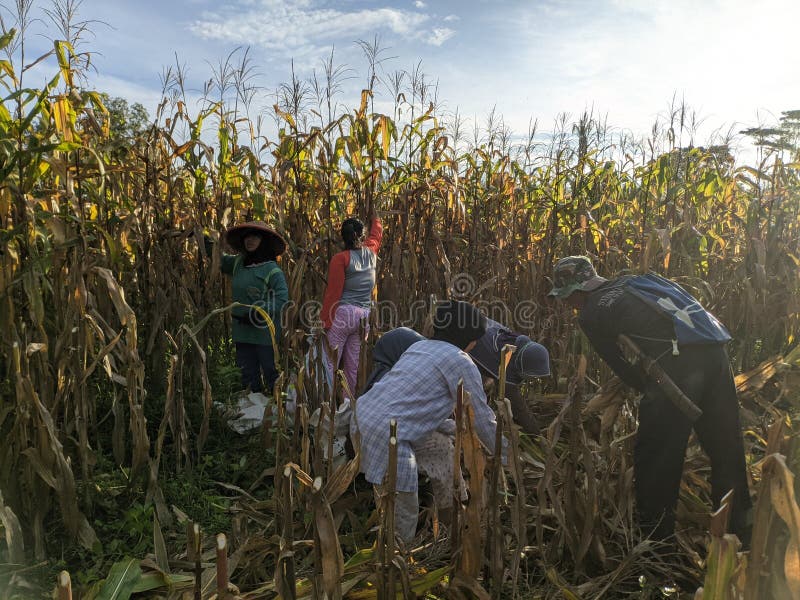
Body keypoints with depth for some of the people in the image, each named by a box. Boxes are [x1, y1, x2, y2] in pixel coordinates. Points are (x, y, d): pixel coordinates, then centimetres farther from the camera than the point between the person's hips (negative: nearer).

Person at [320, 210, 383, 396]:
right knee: (354, 366, 10)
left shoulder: (341, 258, -6)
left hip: (342, 313, -5)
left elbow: (333, 292, -11)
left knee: (329, 363, -4)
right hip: (364, 315, 5)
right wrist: (374, 216, 51)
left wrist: (325, 321, -8)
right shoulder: (371, 252, 9)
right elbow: (377, 232, 32)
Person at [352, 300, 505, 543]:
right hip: (388, 433, -9)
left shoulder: (420, 346, 20)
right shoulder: (462, 363, -3)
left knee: (442, 446, 26)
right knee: (405, 518, 2)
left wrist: (459, 428, 35)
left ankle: (448, 514, 38)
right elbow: (482, 419, 3)